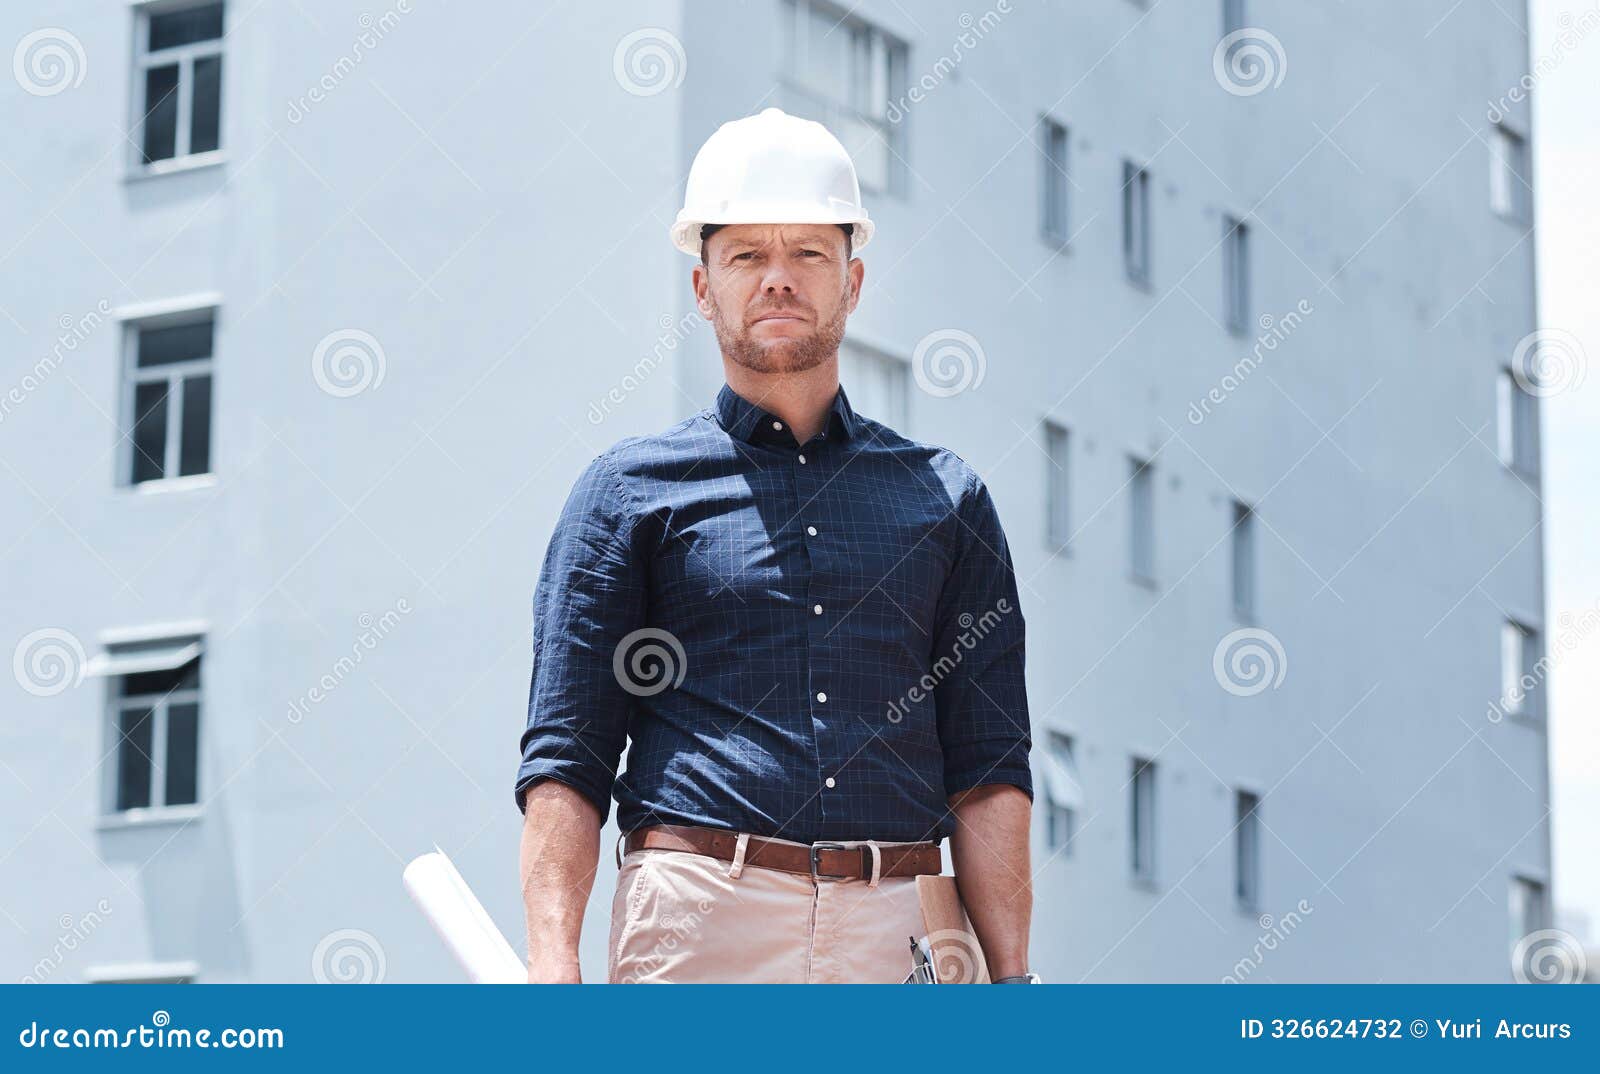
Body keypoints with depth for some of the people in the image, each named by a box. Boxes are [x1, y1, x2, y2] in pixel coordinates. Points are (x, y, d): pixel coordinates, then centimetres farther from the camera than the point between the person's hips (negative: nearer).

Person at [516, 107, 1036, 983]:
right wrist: (553, 965, -8)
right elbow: (565, 757, 4)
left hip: (898, 939, 2)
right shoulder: (627, 490, 10)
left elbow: (988, 767, 12)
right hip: (701, 913, -2)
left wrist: (1011, 977, 2)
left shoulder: (945, 498, 17)